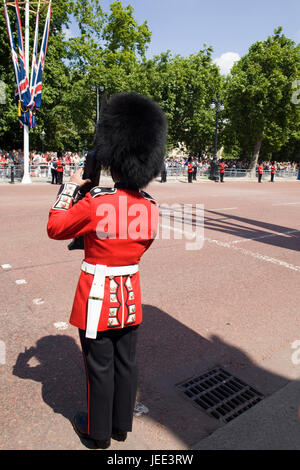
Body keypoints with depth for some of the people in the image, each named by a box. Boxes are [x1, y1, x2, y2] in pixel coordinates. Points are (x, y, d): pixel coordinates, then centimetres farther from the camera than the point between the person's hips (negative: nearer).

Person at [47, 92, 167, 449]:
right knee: (126, 363, 21)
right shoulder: (151, 208, -7)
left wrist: (71, 186, 1)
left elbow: (55, 228, -7)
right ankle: (122, 424, 42)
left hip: (98, 296, -5)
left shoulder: (95, 203, -22)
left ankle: (98, 431, 37)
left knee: (100, 367, 14)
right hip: (130, 296, 5)